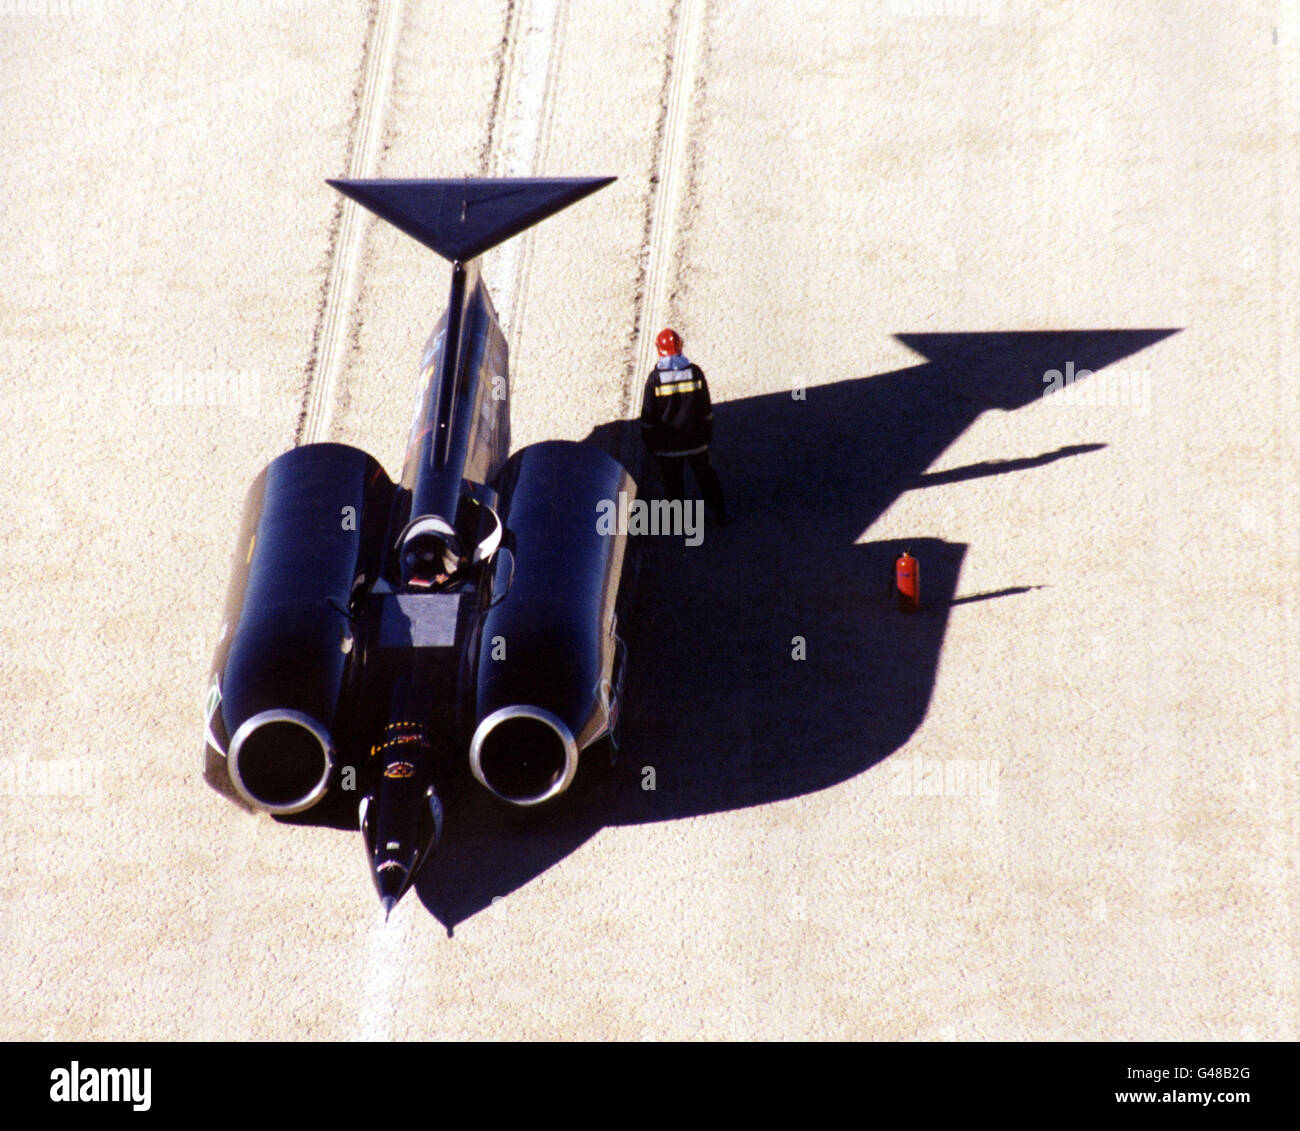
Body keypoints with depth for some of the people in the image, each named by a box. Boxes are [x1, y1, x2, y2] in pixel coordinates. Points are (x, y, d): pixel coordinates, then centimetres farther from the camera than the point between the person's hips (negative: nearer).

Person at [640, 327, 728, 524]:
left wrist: (649, 442, 4)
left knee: (673, 480, 12)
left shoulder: (655, 378, -16)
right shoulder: (695, 372, -9)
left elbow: (648, 416, -9)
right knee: (705, 475, 19)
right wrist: (708, 434, 13)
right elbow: (706, 408, 0)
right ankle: (720, 515, 29)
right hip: (696, 440, 2)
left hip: (667, 443, -2)